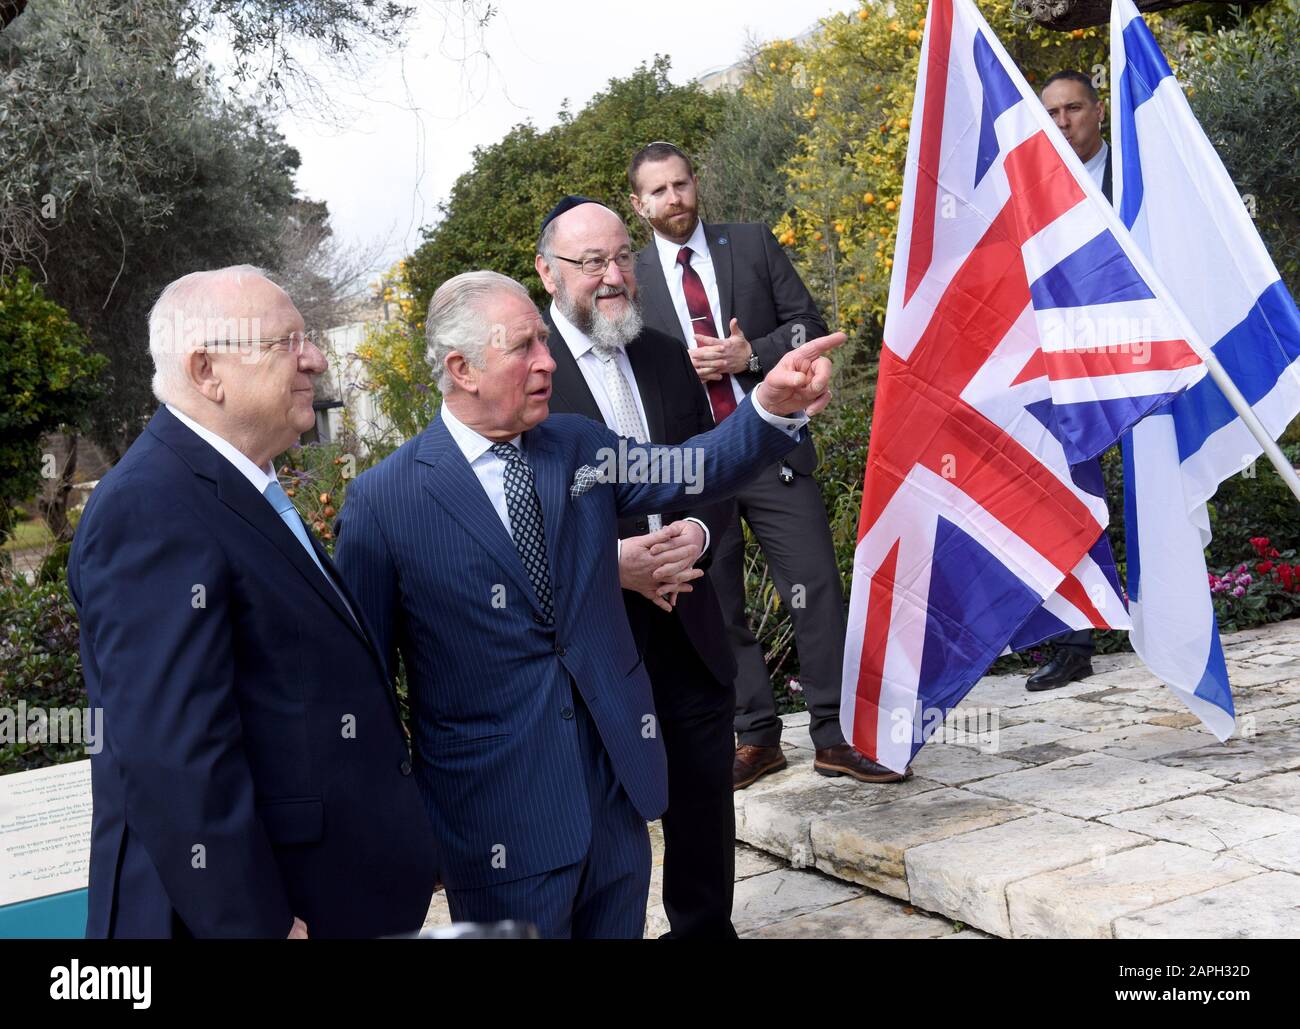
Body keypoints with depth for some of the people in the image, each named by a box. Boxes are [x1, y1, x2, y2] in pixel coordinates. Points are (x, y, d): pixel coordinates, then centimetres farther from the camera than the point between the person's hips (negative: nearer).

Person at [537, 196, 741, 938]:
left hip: (690, 628, 5)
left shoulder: (668, 359, 8)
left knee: (705, 809, 16)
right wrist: (608, 561, -22)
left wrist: (699, 532, -11)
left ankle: (708, 927, 36)